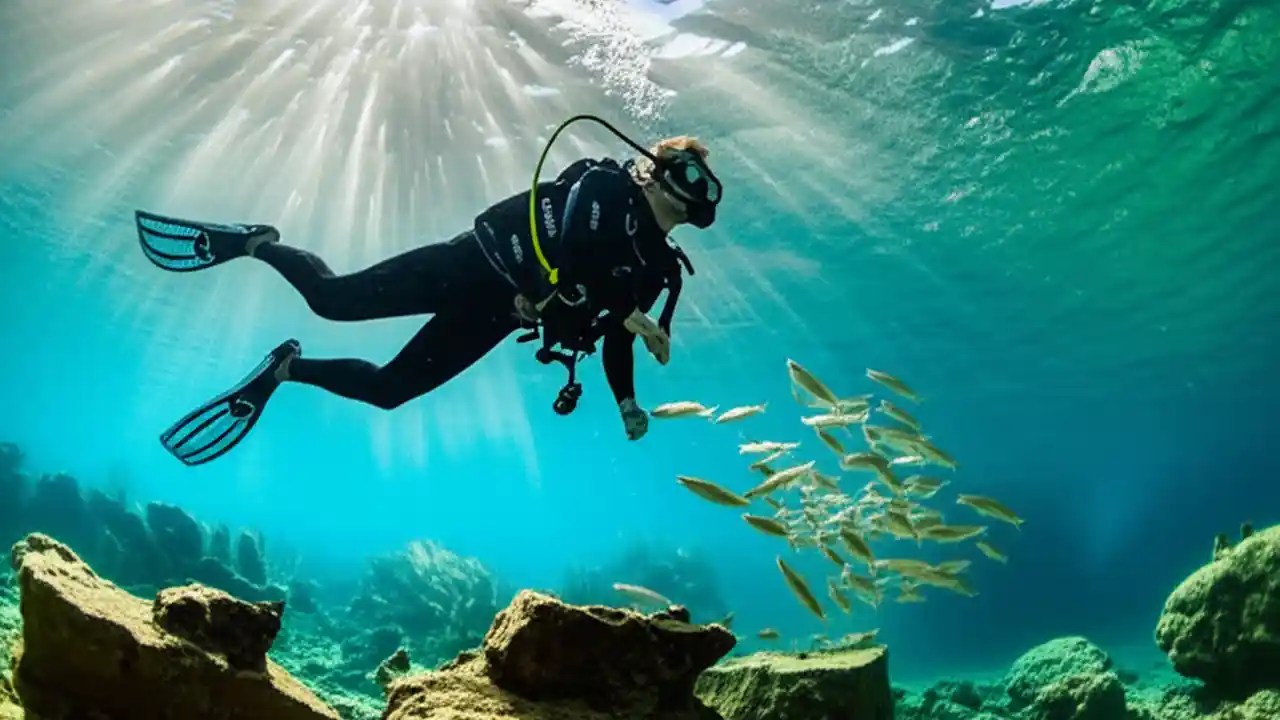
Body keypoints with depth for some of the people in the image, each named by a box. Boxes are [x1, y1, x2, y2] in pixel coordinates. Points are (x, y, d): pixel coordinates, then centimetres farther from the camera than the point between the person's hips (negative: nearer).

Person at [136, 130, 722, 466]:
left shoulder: (656, 263, 11)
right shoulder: (608, 185, -8)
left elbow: (614, 334, 15)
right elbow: (576, 255, -25)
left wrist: (628, 404, 4)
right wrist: (635, 317, -22)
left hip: (495, 313, 6)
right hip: (473, 269, -6)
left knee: (389, 389, 5)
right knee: (334, 299, -10)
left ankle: (285, 369, 24)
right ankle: (252, 242, 15)